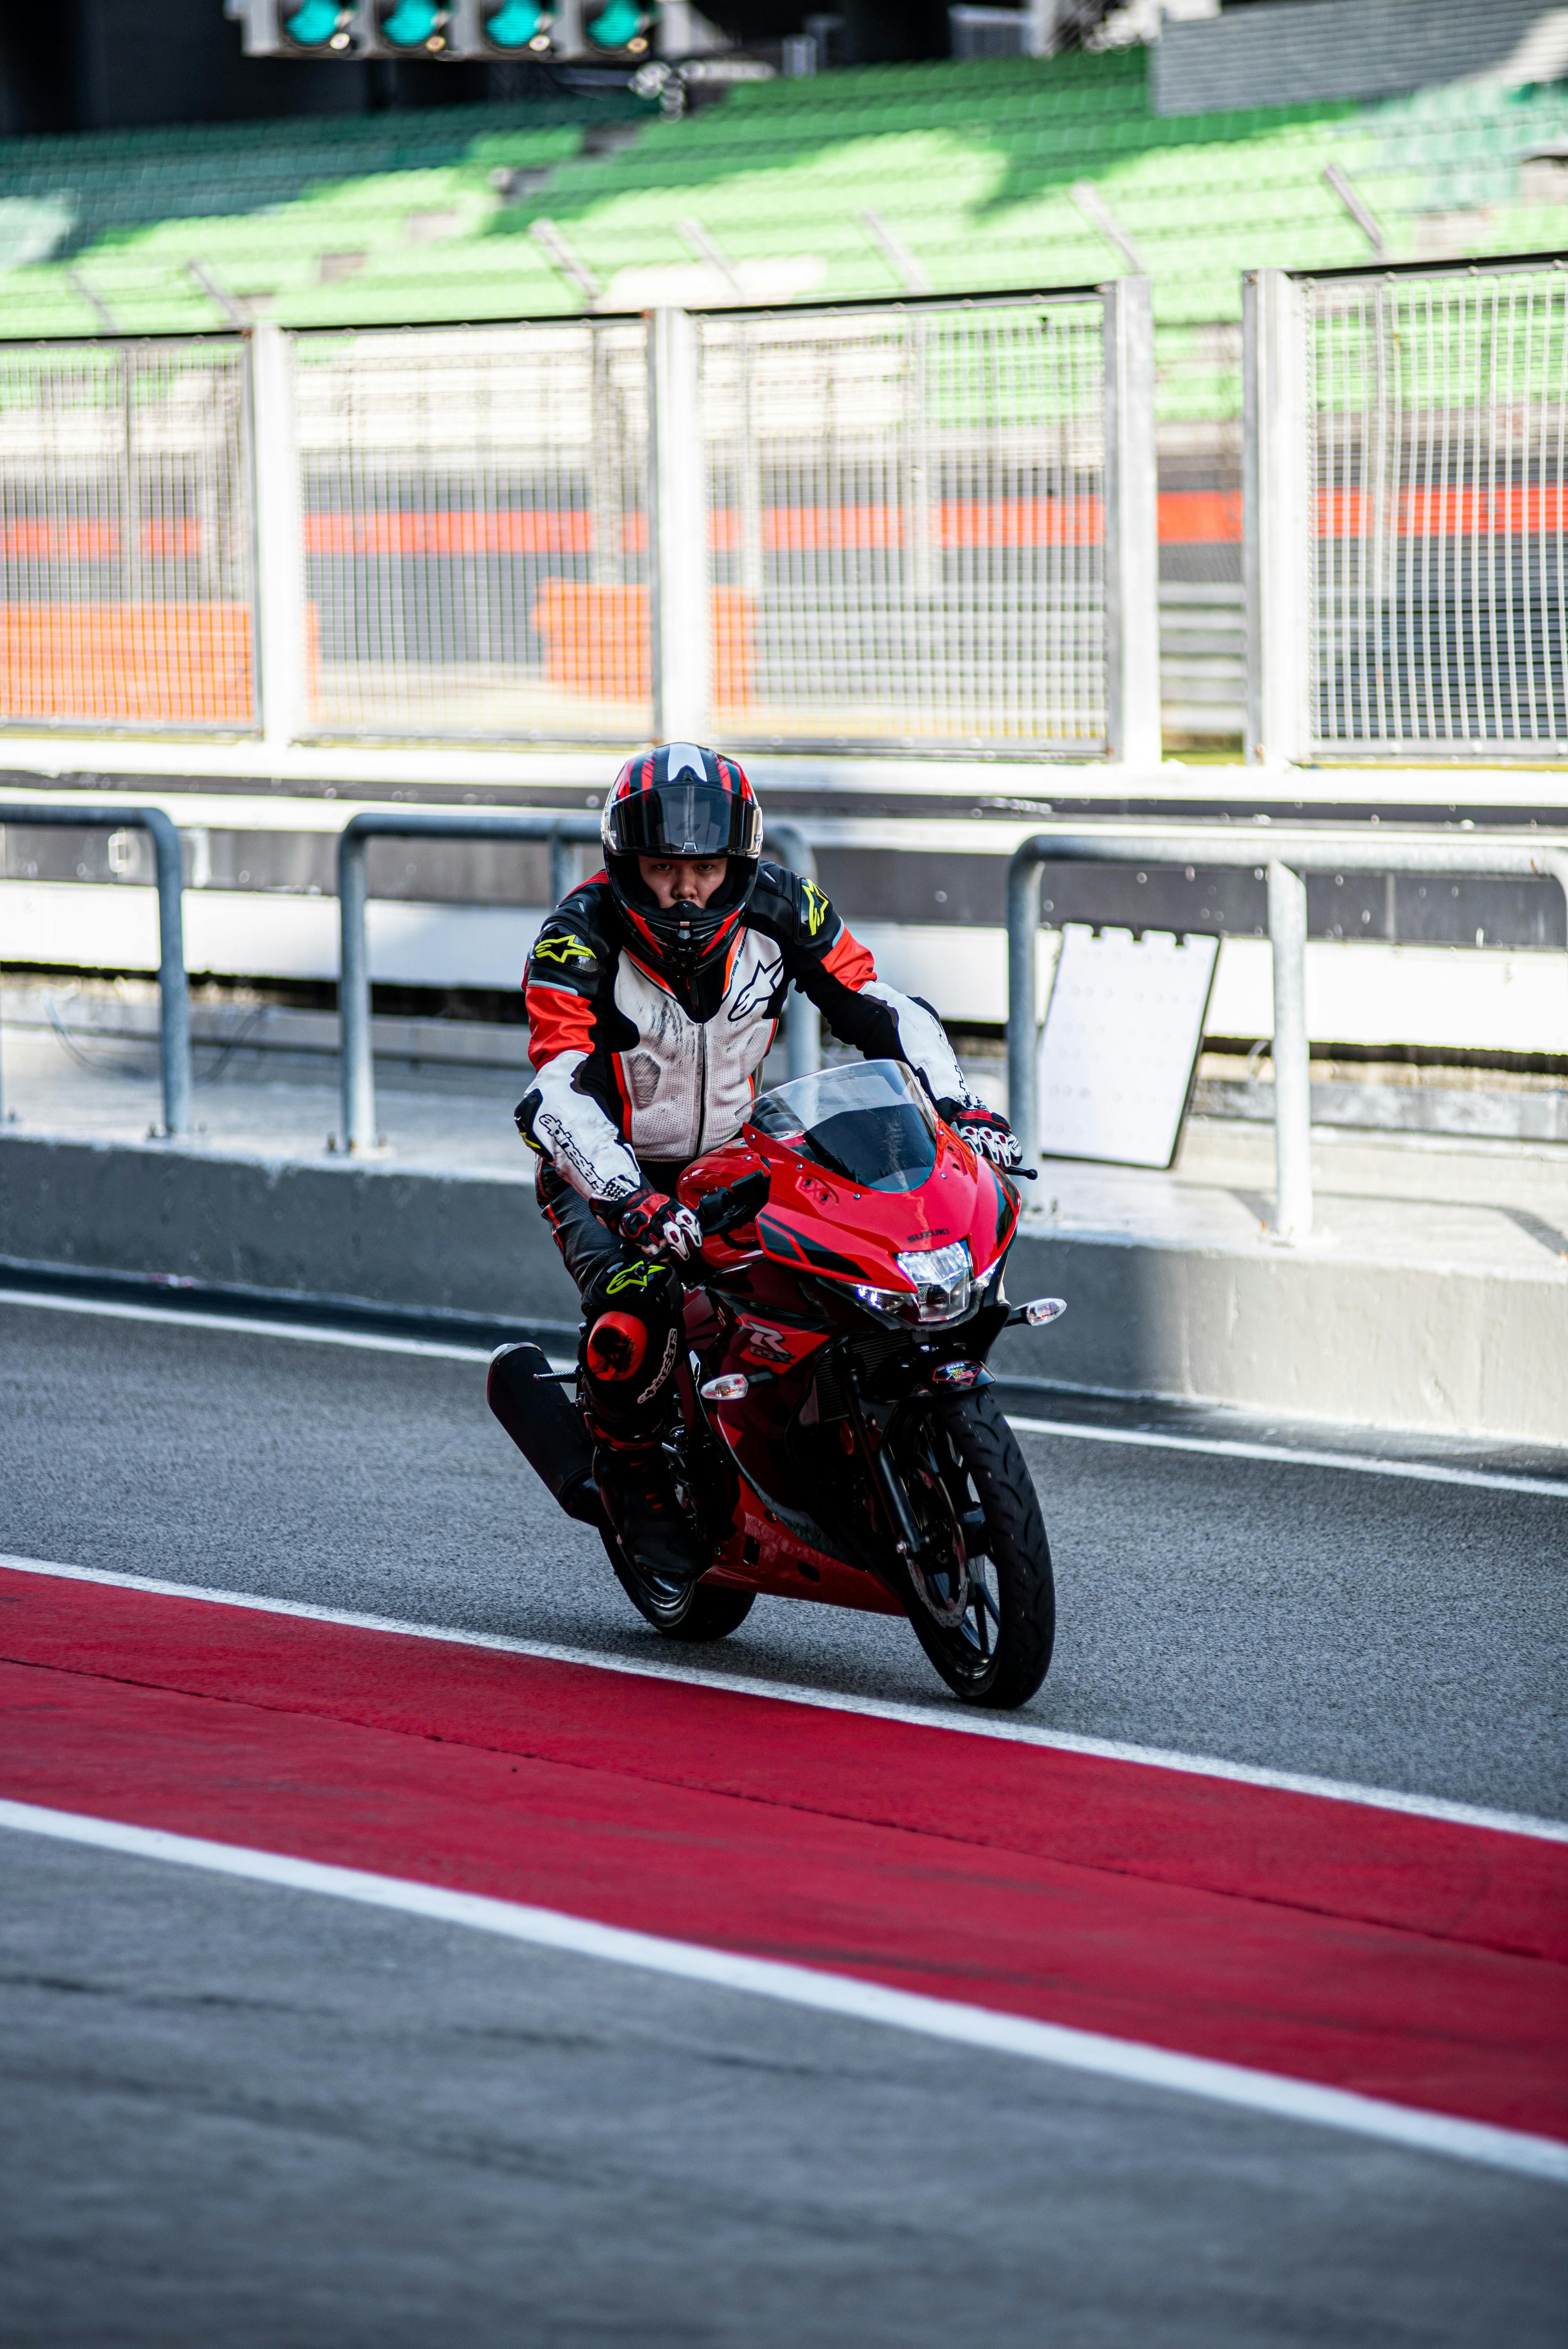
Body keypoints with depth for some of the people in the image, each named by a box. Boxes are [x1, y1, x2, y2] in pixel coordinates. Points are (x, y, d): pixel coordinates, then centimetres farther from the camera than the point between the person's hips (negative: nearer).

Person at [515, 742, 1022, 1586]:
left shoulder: (779, 908, -13)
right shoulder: (579, 938, -25)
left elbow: (881, 1008, -6)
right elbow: (558, 1099, -36)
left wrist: (963, 1108, -22)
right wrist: (637, 1205, -52)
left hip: (735, 1154, 4)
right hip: (609, 1170, -4)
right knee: (636, 1319, -32)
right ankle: (628, 1465, 0)